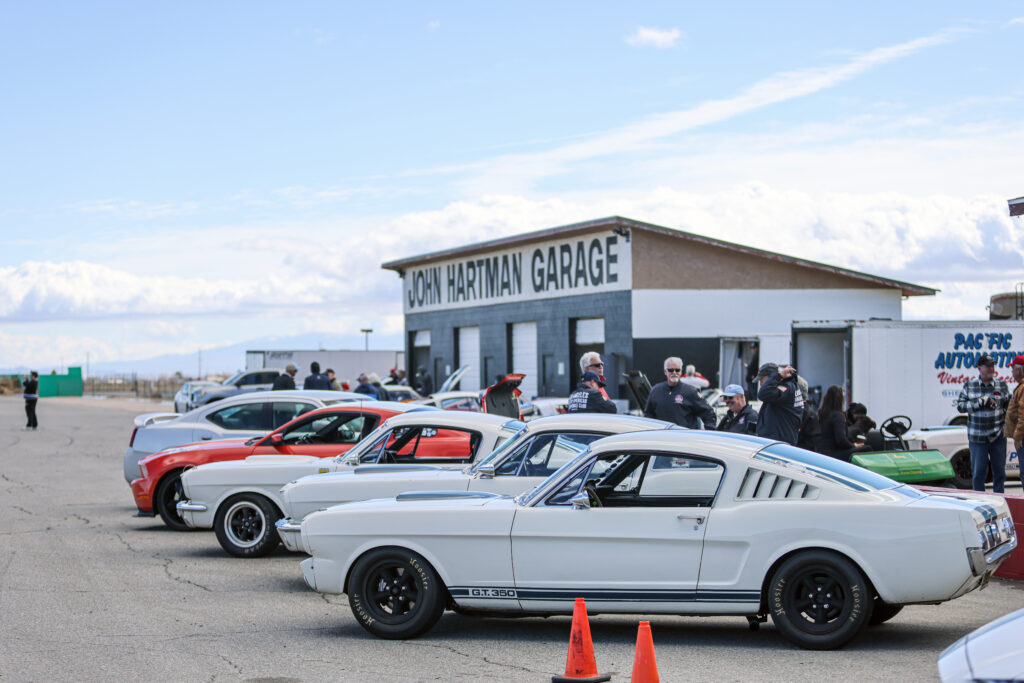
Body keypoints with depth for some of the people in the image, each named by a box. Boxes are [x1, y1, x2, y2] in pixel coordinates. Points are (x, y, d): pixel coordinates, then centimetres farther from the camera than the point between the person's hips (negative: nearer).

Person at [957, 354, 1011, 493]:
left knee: (999, 471, 5)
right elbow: (960, 405, -2)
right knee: (978, 472, 2)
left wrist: (1006, 426, 0)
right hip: (977, 437, -1)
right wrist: (979, 403, -14)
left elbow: (1009, 407, 11)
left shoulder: (1001, 385, 6)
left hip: (998, 436, 1)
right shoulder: (969, 385, 4)